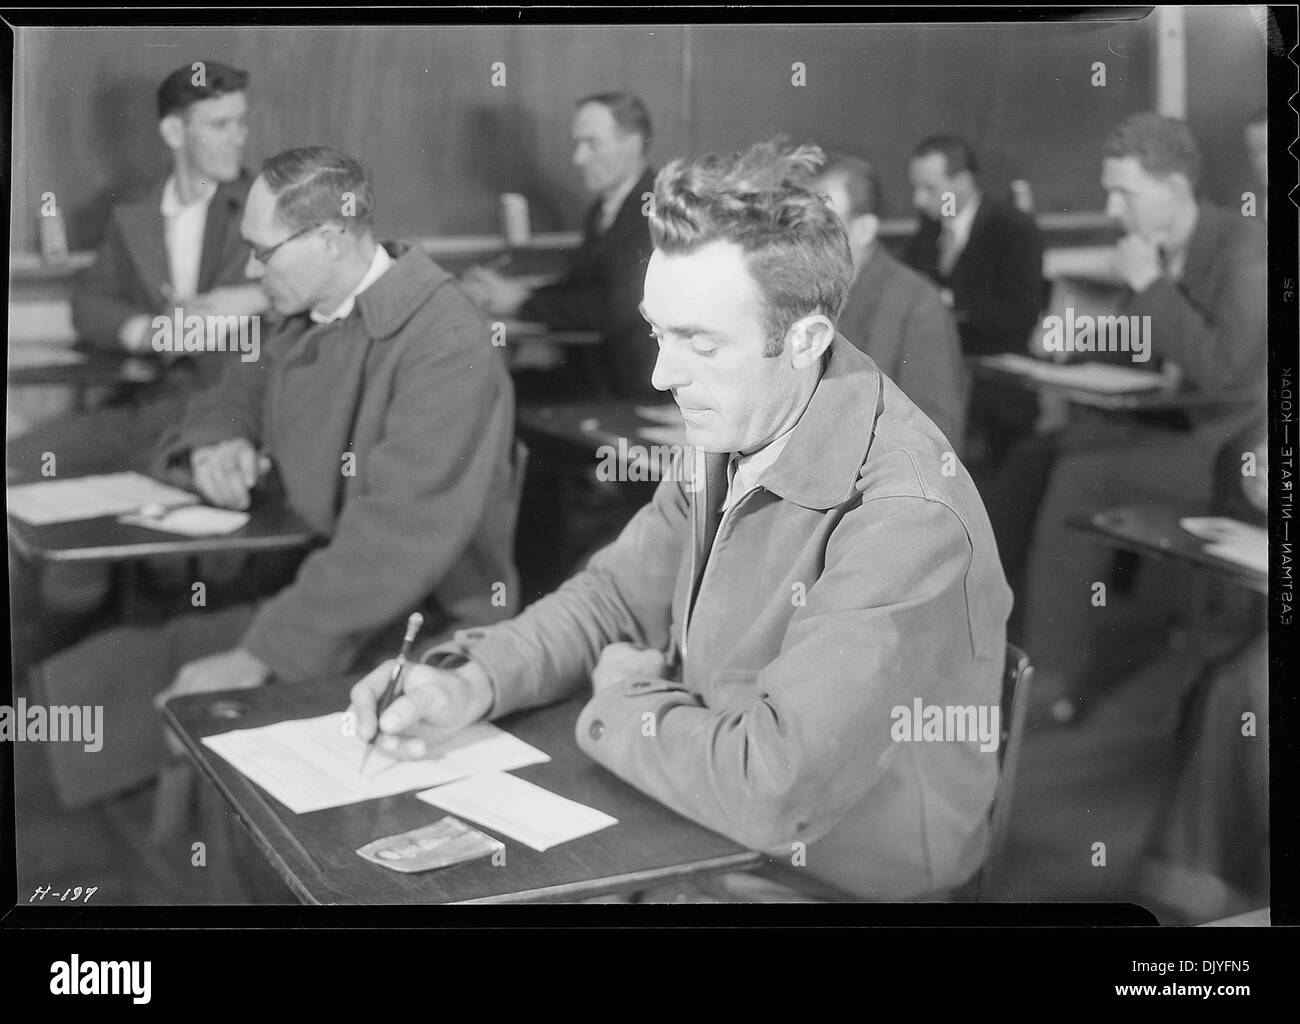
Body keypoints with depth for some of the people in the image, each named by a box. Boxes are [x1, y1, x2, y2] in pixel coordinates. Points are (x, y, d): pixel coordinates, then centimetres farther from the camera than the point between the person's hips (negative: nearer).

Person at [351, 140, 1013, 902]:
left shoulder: (906, 521, -29)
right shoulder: (735, 433, -2)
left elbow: (771, 793, -32)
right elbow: (615, 597, 9)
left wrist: (623, 694, -14)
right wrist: (473, 683, -9)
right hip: (706, 851, 7)